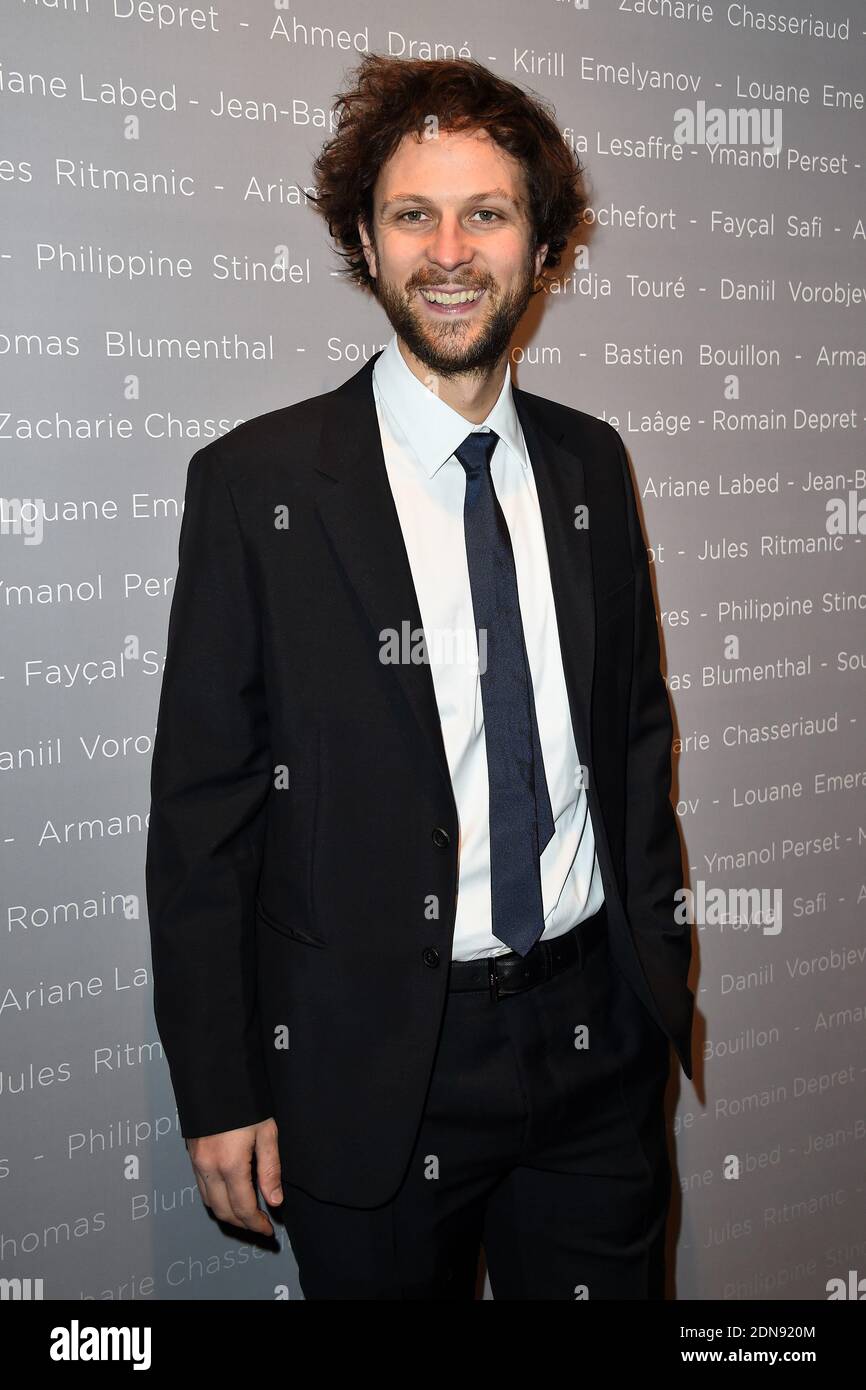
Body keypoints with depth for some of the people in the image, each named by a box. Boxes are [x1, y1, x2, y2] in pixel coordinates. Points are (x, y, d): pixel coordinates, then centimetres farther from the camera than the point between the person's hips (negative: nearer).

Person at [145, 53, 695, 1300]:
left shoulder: (590, 464, 4)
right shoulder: (256, 483, -10)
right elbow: (202, 807, -9)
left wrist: (659, 966, 12)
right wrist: (218, 1093, -8)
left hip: (596, 1042, 4)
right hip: (374, 1064, -3)